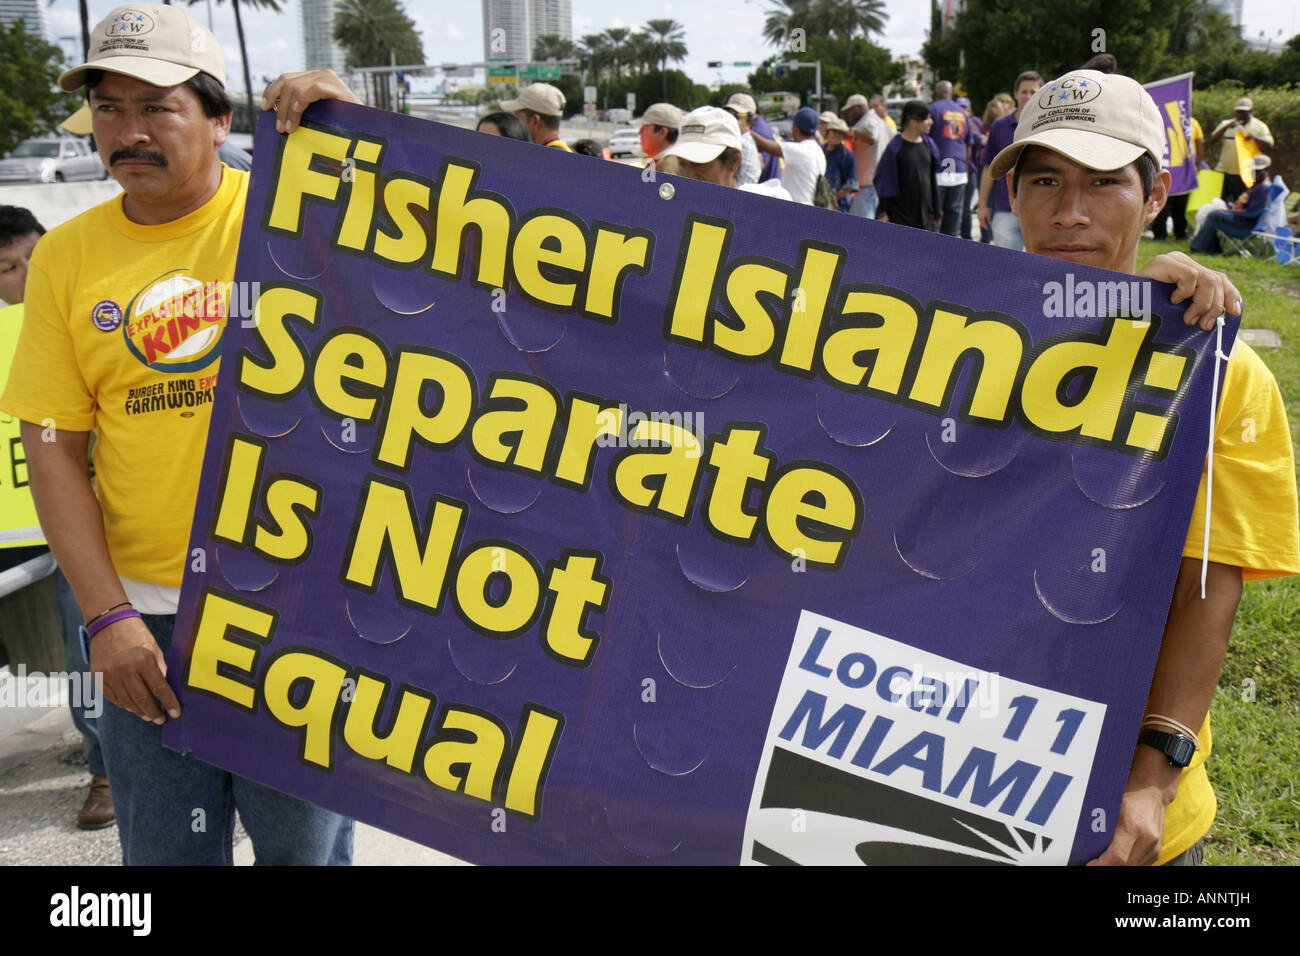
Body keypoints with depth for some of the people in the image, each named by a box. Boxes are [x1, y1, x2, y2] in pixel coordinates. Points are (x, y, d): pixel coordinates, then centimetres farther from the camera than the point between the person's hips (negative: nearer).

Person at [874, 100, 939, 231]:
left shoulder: (929, 145, 8)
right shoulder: (895, 147, -9)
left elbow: (933, 180, 14)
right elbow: (884, 181, -7)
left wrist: (936, 212, 14)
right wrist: (883, 213, -10)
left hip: (925, 217, 5)